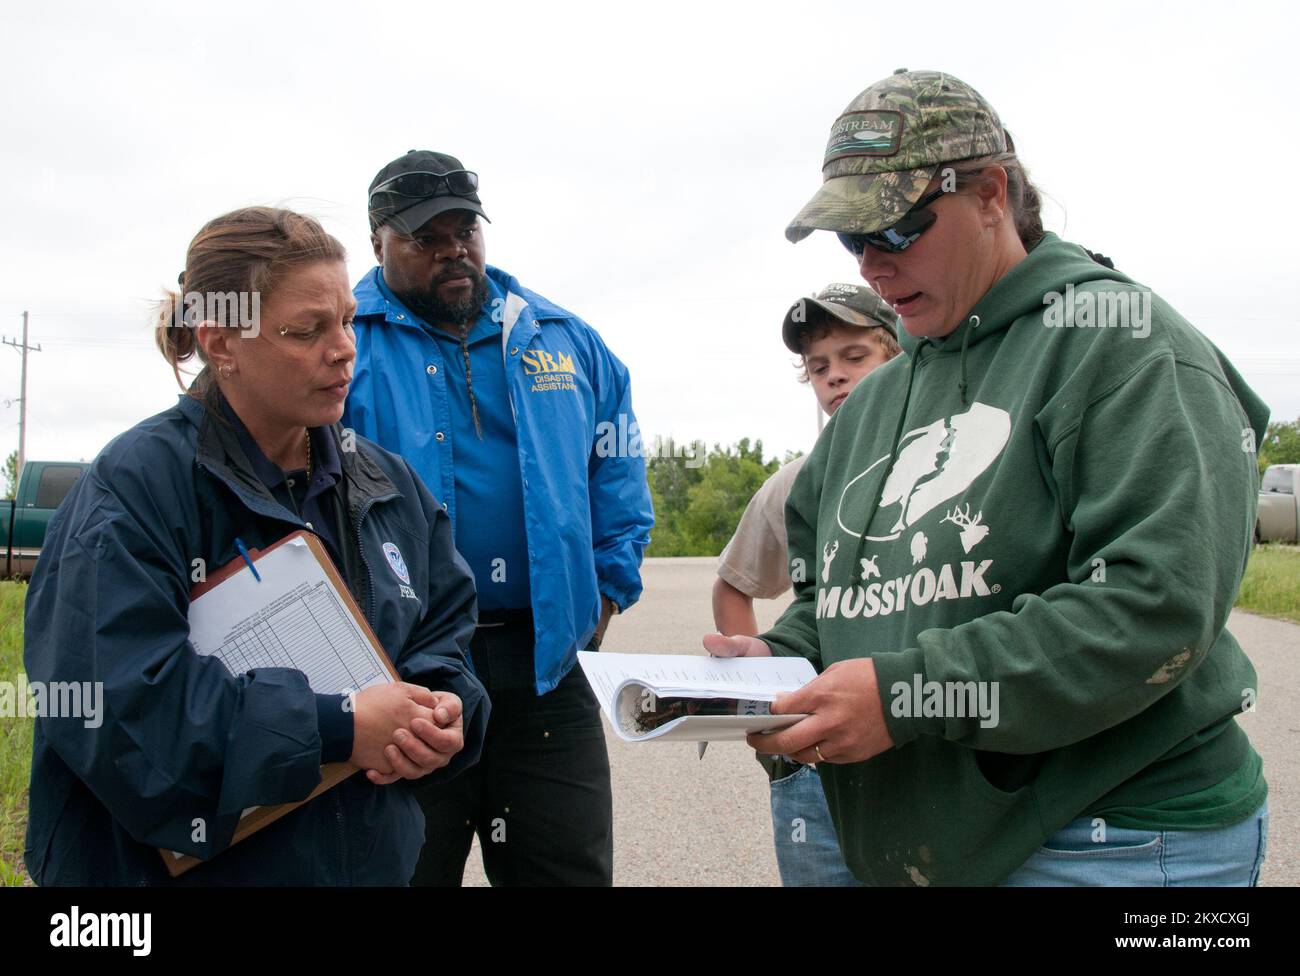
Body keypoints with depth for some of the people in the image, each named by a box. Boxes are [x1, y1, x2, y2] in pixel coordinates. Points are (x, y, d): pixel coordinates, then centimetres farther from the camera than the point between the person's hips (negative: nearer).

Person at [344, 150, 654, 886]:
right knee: (407, 865, 11)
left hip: (547, 669, 3)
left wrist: (608, 587, 7)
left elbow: (619, 475, 15)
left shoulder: (565, 339, 11)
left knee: (573, 869, 11)